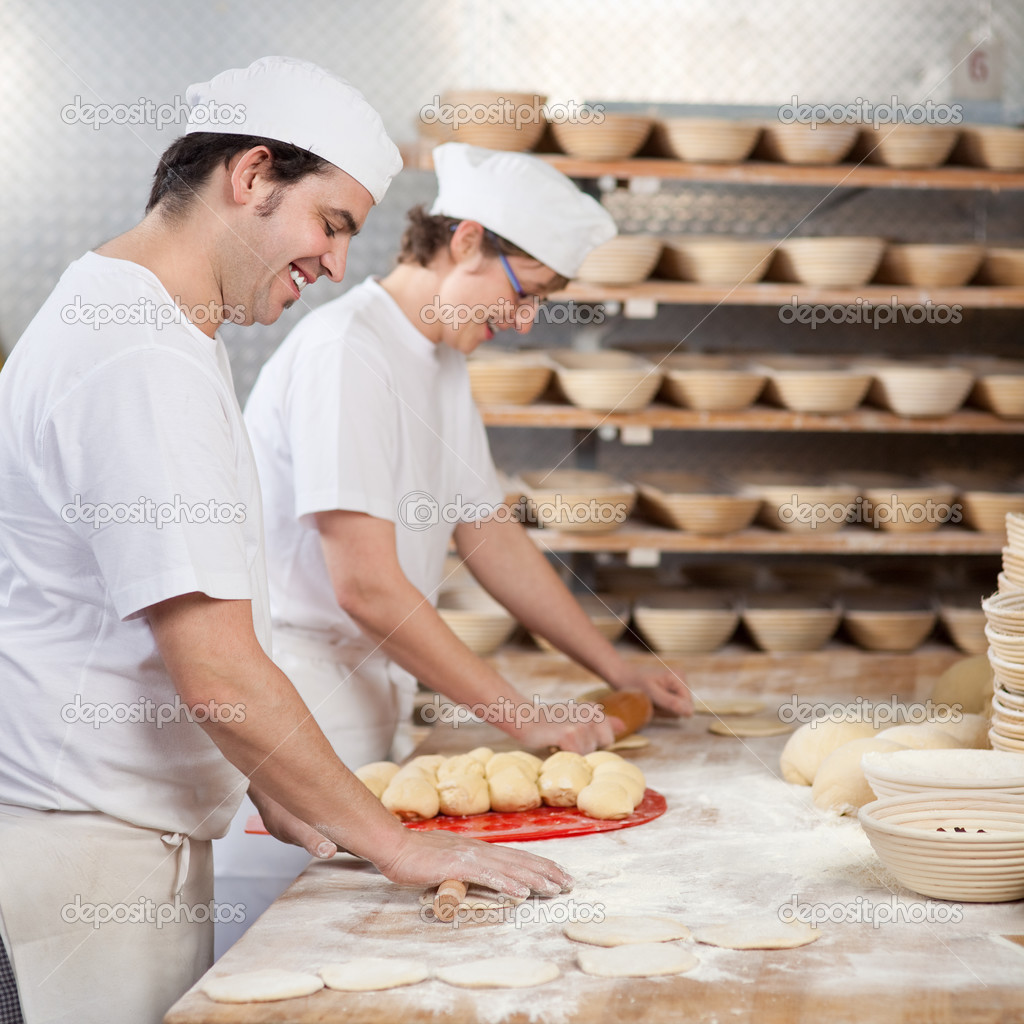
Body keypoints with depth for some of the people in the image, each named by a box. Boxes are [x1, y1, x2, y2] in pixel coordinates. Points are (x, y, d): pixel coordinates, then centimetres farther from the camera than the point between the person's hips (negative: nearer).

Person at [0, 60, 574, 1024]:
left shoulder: (114, 314, 13)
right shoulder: (148, 363, -20)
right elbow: (218, 673, -23)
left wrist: (269, 788, 16)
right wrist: (401, 846, -14)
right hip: (86, 846, -10)